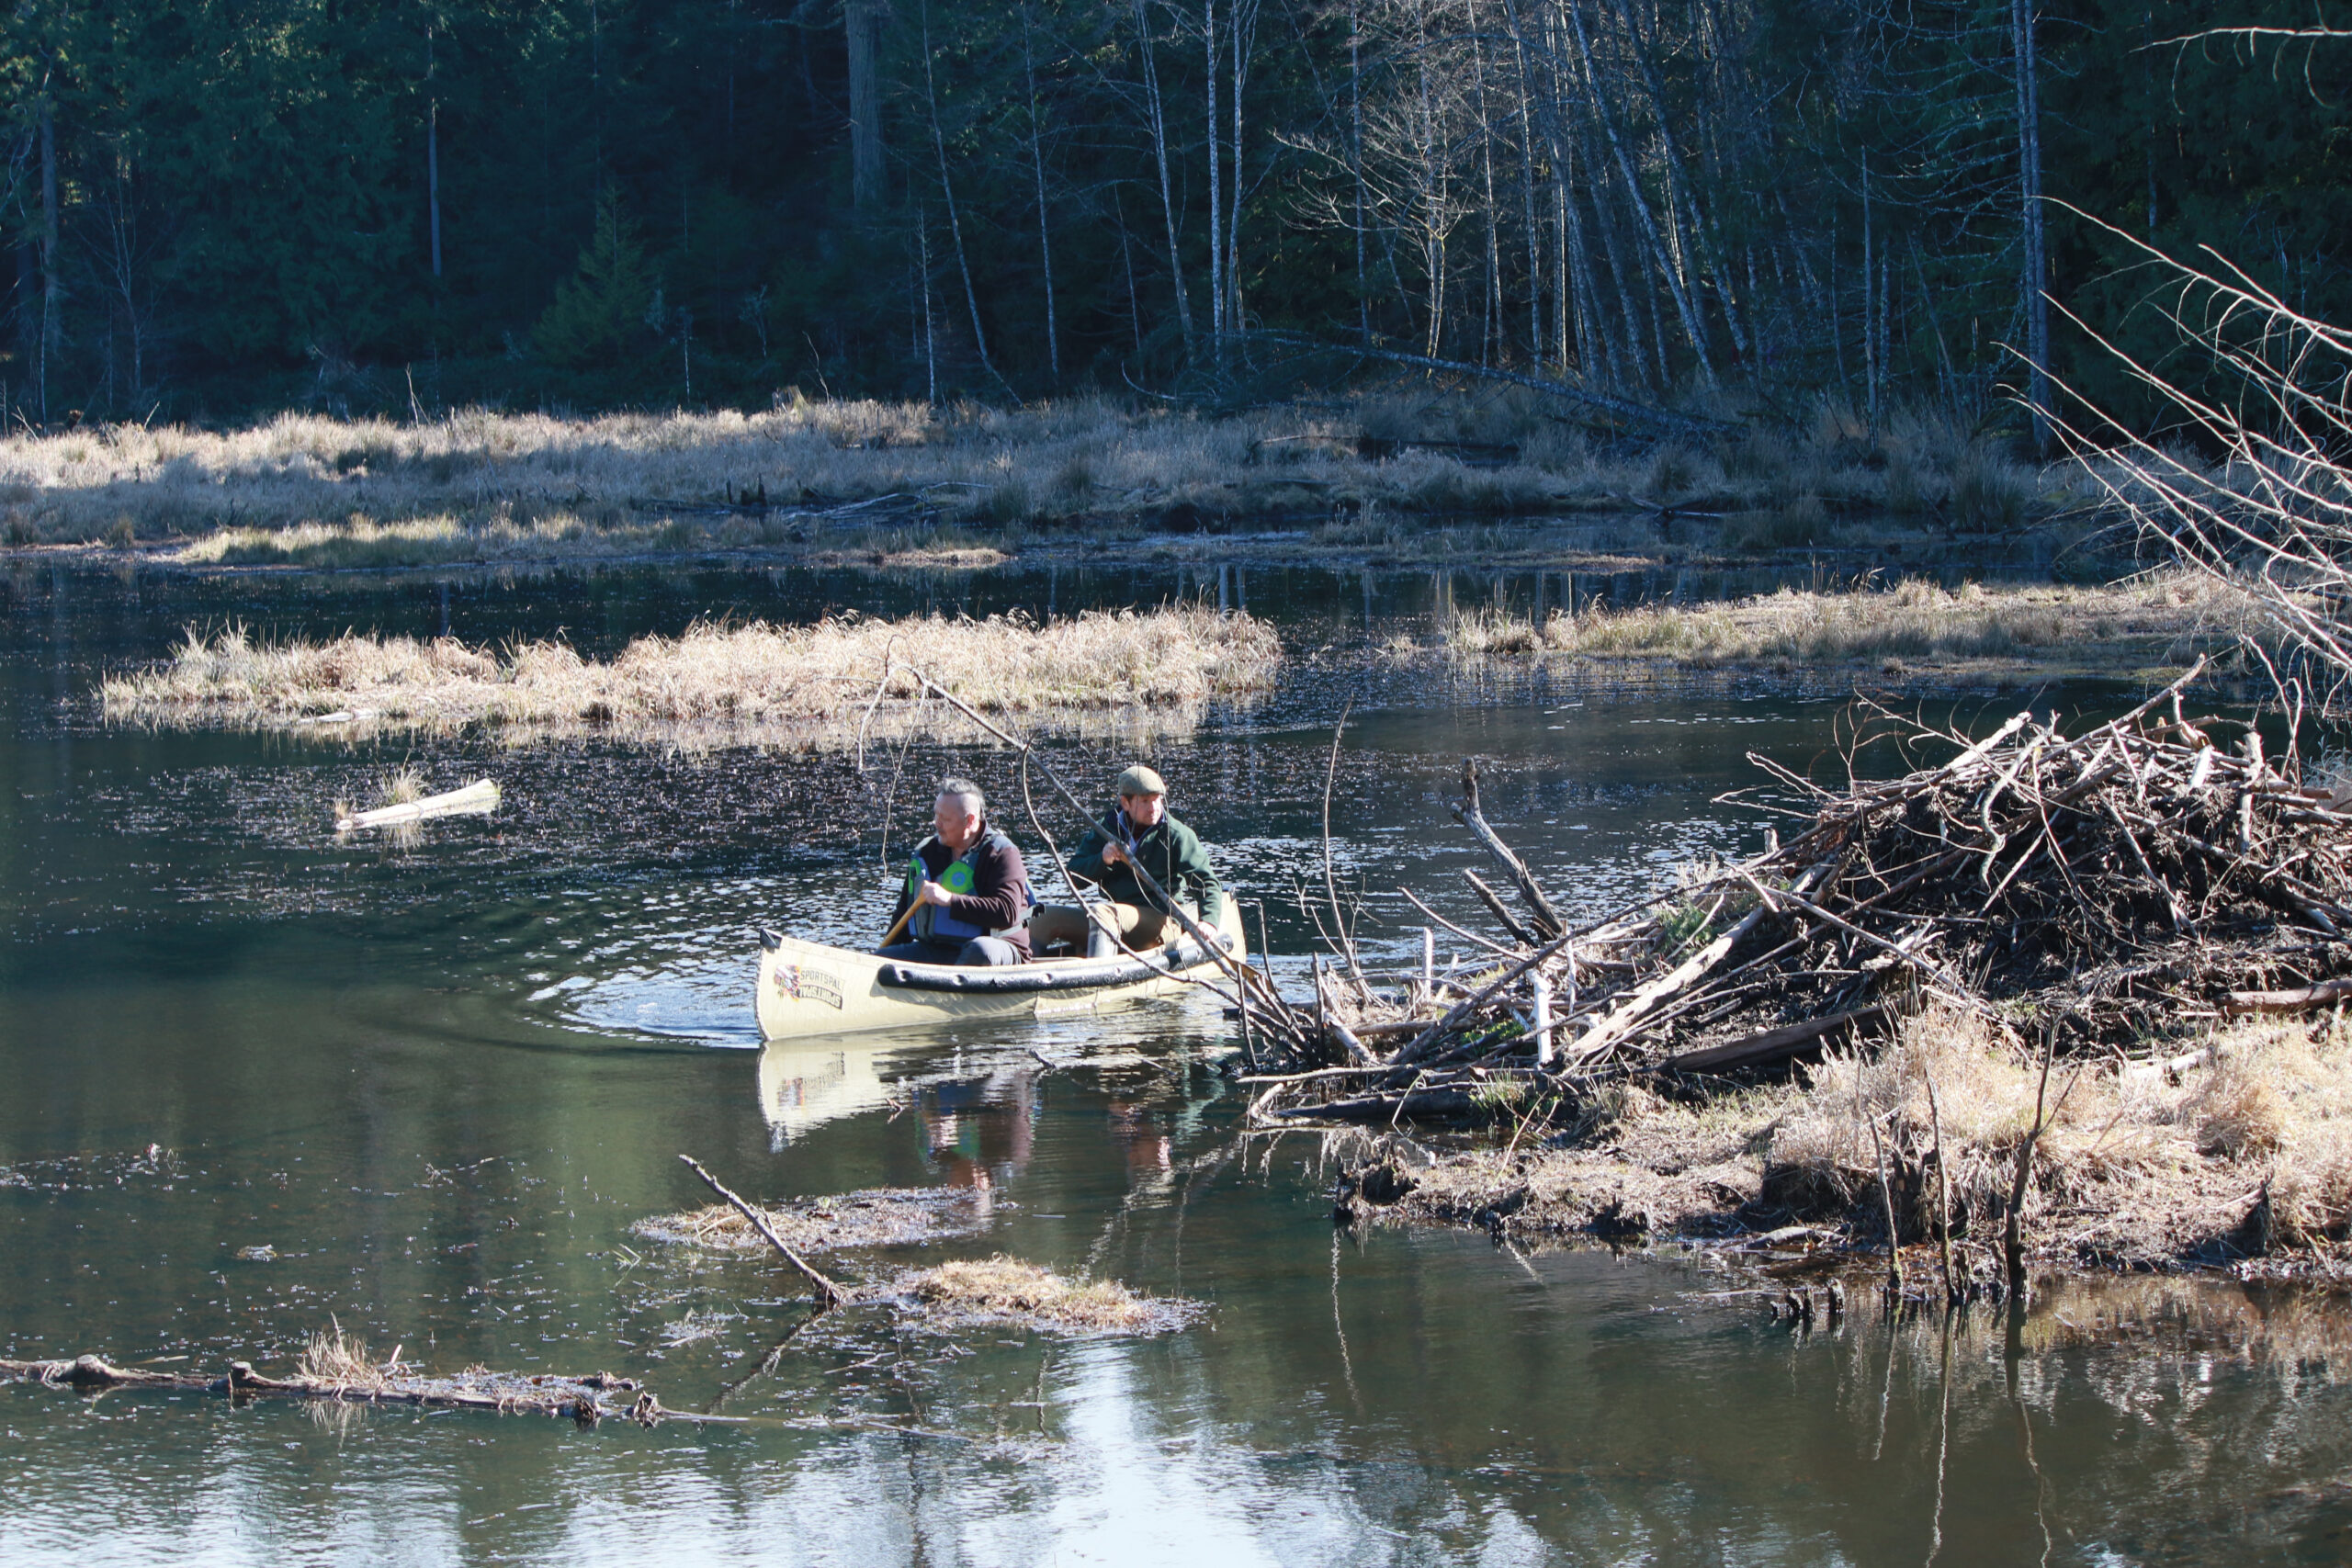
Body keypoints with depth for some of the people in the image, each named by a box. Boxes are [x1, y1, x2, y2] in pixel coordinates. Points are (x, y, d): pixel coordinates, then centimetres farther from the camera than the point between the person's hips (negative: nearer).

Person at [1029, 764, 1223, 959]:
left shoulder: (1177, 836, -2)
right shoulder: (1108, 828, 10)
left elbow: (1208, 883, -7)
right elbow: (1073, 874, 9)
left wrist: (1208, 922, -27)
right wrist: (1102, 860, -13)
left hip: (1161, 922, -6)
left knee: (1100, 913, -34)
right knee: (1045, 916, -7)